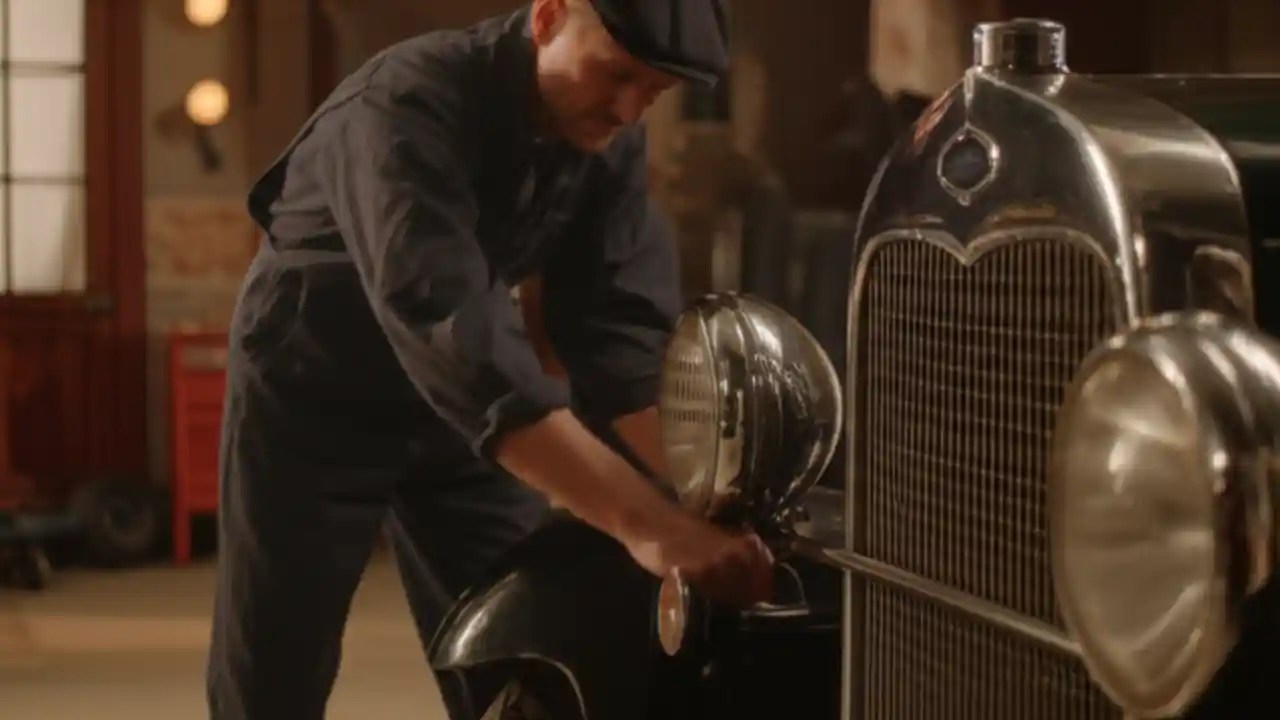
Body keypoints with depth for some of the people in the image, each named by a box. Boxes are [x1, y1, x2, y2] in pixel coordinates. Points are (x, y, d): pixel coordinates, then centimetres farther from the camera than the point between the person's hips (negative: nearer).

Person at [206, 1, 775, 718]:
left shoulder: (610, 140, -12)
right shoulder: (410, 104, -33)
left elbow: (625, 323, -17)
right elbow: (446, 324, -46)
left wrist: (688, 506, -35)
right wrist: (642, 521, -55)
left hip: (459, 404, 6)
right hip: (316, 389, -5)